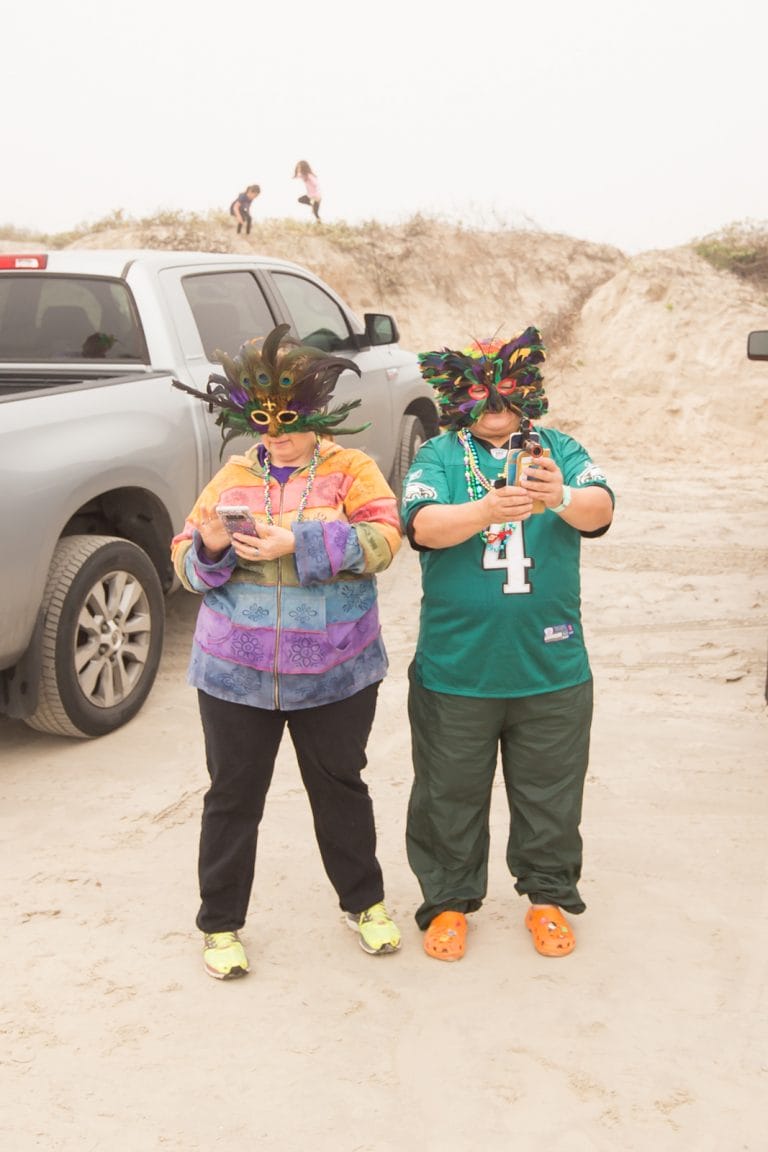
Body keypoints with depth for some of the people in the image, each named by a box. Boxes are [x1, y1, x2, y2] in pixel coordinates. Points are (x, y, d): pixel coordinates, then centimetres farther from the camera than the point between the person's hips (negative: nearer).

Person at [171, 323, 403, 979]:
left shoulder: (352, 469, -2)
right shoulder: (233, 477, 6)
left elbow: (381, 540, -19)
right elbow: (187, 563, 4)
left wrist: (298, 543, -28)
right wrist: (210, 546, -19)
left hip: (334, 673, -1)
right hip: (235, 673, 2)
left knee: (340, 787, 15)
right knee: (233, 796, 10)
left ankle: (364, 901, 34)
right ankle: (220, 923, 26)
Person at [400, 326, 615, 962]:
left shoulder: (559, 450, 2)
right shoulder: (439, 456, -2)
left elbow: (600, 509, -15)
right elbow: (424, 526, -19)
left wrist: (562, 498, -37)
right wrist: (487, 511, -37)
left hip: (552, 667, 1)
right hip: (455, 667, -1)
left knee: (550, 792, 15)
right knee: (451, 793, 12)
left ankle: (549, 896, 36)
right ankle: (449, 900, 32)